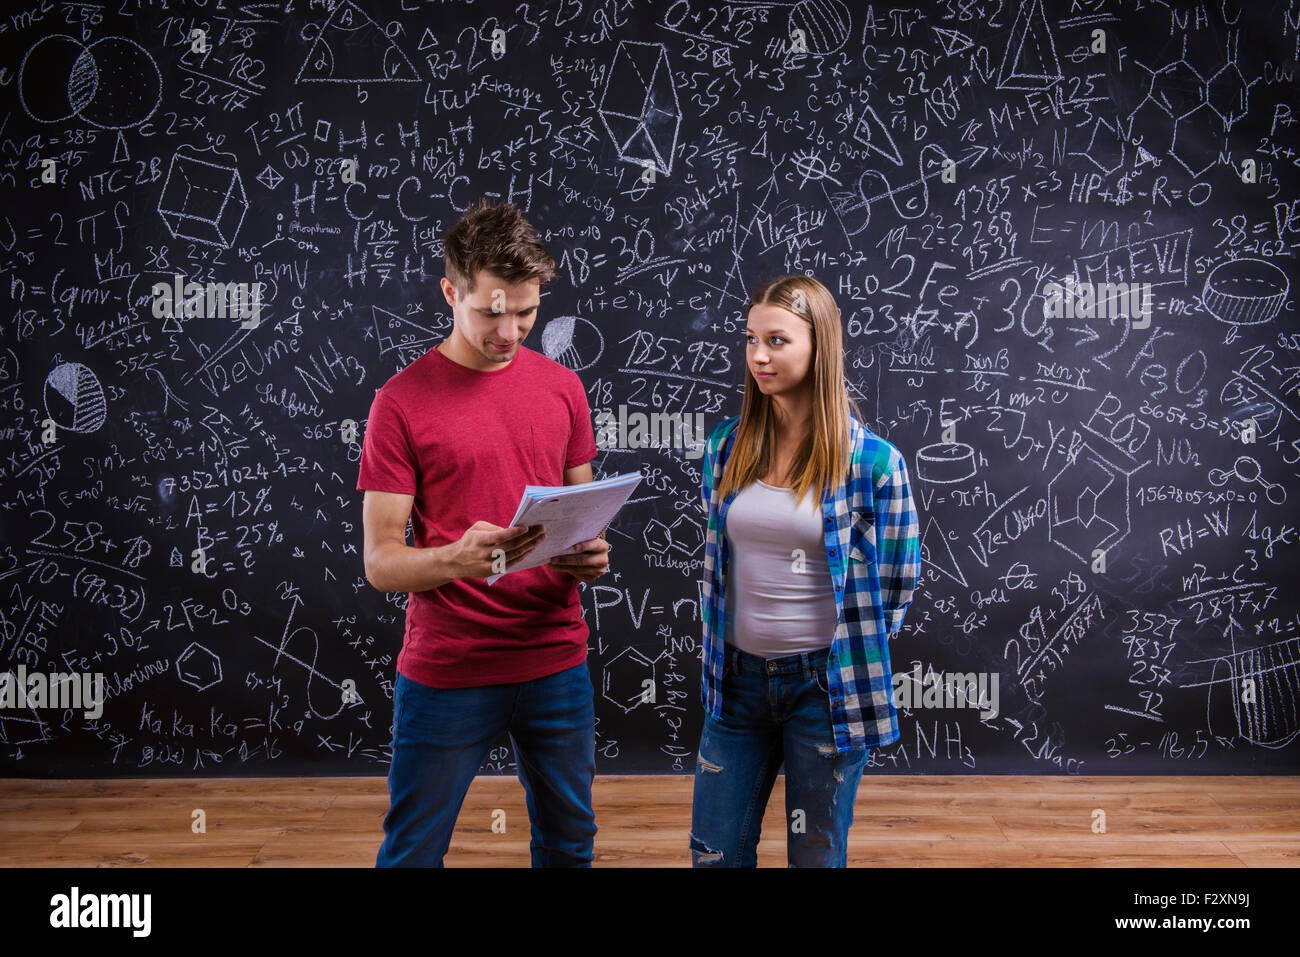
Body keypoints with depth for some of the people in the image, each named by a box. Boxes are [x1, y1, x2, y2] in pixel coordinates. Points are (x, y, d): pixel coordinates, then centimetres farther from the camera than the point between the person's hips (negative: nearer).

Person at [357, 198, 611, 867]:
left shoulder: (562, 388, 5)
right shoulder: (402, 401, -8)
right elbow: (380, 562, -9)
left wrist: (589, 553, -8)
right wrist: (457, 559, -30)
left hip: (556, 662, 4)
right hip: (445, 672, -3)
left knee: (568, 842, 18)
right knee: (413, 850, 10)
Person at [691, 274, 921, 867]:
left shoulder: (872, 460, -10)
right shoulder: (727, 445, 2)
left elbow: (898, 580, 0)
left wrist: (852, 652, 4)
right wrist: (719, 653, 12)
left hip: (825, 684, -3)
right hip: (738, 678, 4)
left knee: (816, 855, 13)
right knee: (714, 853, 12)